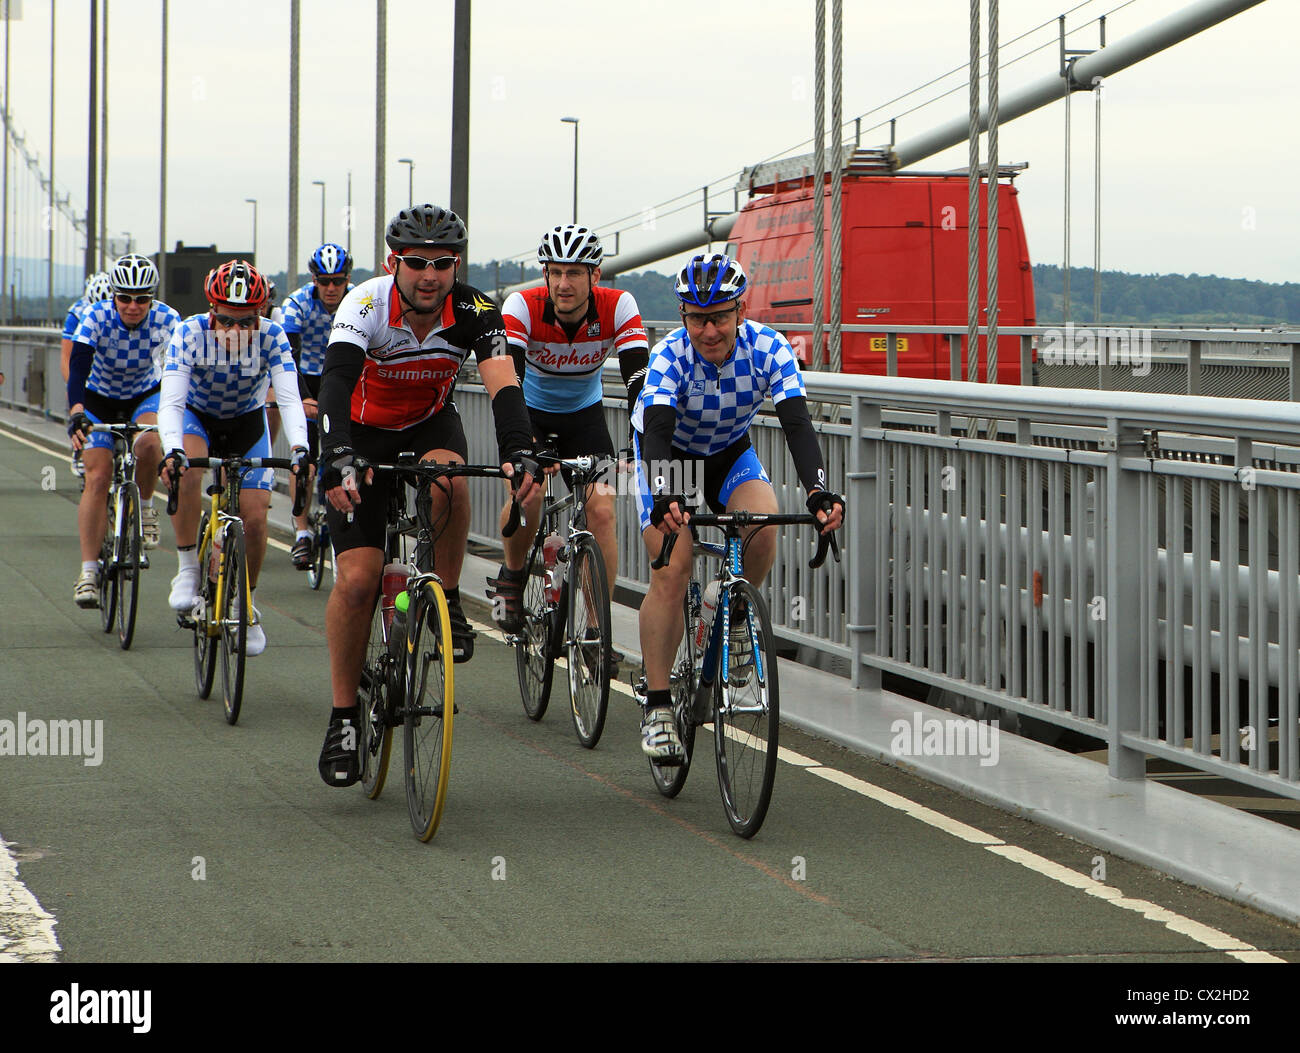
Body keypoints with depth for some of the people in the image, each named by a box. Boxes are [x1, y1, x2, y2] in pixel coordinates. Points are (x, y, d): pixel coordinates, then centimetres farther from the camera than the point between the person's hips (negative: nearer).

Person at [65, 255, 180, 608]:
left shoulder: (166, 320, -23)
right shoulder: (95, 318, -26)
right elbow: (78, 368, -35)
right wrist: (76, 414, -51)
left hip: (146, 396, 0)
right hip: (100, 400, 0)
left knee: (148, 444, -32)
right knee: (98, 479, -14)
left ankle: (144, 508, -4)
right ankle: (89, 570, -9)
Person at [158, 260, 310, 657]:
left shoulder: (271, 337, -28)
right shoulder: (189, 333, -30)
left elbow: (289, 399, -36)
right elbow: (171, 400, -38)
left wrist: (299, 449, -55)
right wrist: (173, 451, -57)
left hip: (248, 421, 1)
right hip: (197, 416, -1)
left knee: (255, 516, -9)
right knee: (187, 471, -35)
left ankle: (248, 606, 15)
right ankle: (188, 569, -19)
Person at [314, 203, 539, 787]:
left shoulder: (472, 311, -22)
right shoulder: (367, 304, -27)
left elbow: (503, 383, -34)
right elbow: (336, 380, -40)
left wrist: (519, 452, -53)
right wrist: (340, 457, -57)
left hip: (430, 426, 1)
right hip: (362, 435, -1)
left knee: (446, 478, -36)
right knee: (357, 579, -13)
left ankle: (446, 603, -13)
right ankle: (343, 718, 0)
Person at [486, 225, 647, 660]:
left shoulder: (617, 307, -24)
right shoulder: (523, 306, -27)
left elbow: (638, 380, -30)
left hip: (585, 413, 2)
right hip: (532, 413, -1)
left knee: (601, 510, -15)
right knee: (528, 493, -26)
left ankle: (595, 625, -5)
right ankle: (511, 575, 4)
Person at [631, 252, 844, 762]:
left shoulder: (769, 349, -27)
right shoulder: (669, 356, -32)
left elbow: (797, 423, -35)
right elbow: (657, 431, -44)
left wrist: (820, 491, -52)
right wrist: (664, 499, -63)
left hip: (731, 452, 2)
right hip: (668, 454, -2)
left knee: (764, 527, -29)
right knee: (671, 571, -19)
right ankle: (657, 706, -11)